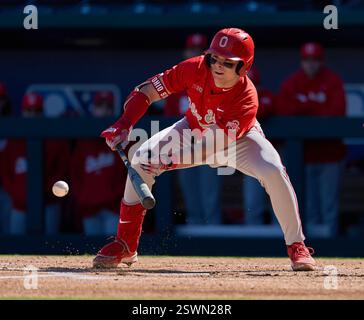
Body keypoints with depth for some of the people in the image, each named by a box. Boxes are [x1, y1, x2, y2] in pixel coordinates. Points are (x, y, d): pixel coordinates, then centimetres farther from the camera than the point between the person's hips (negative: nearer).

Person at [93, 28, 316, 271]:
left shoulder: (247, 98, -36)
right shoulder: (196, 69, -28)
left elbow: (221, 140, -43)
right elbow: (146, 92, -22)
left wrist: (178, 157, -55)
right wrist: (124, 125, -37)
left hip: (239, 138, -3)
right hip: (195, 130, 3)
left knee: (273, 172, -30)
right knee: (141, 161, -15)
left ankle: (296, 246, -12)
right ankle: (126, 245, -3)